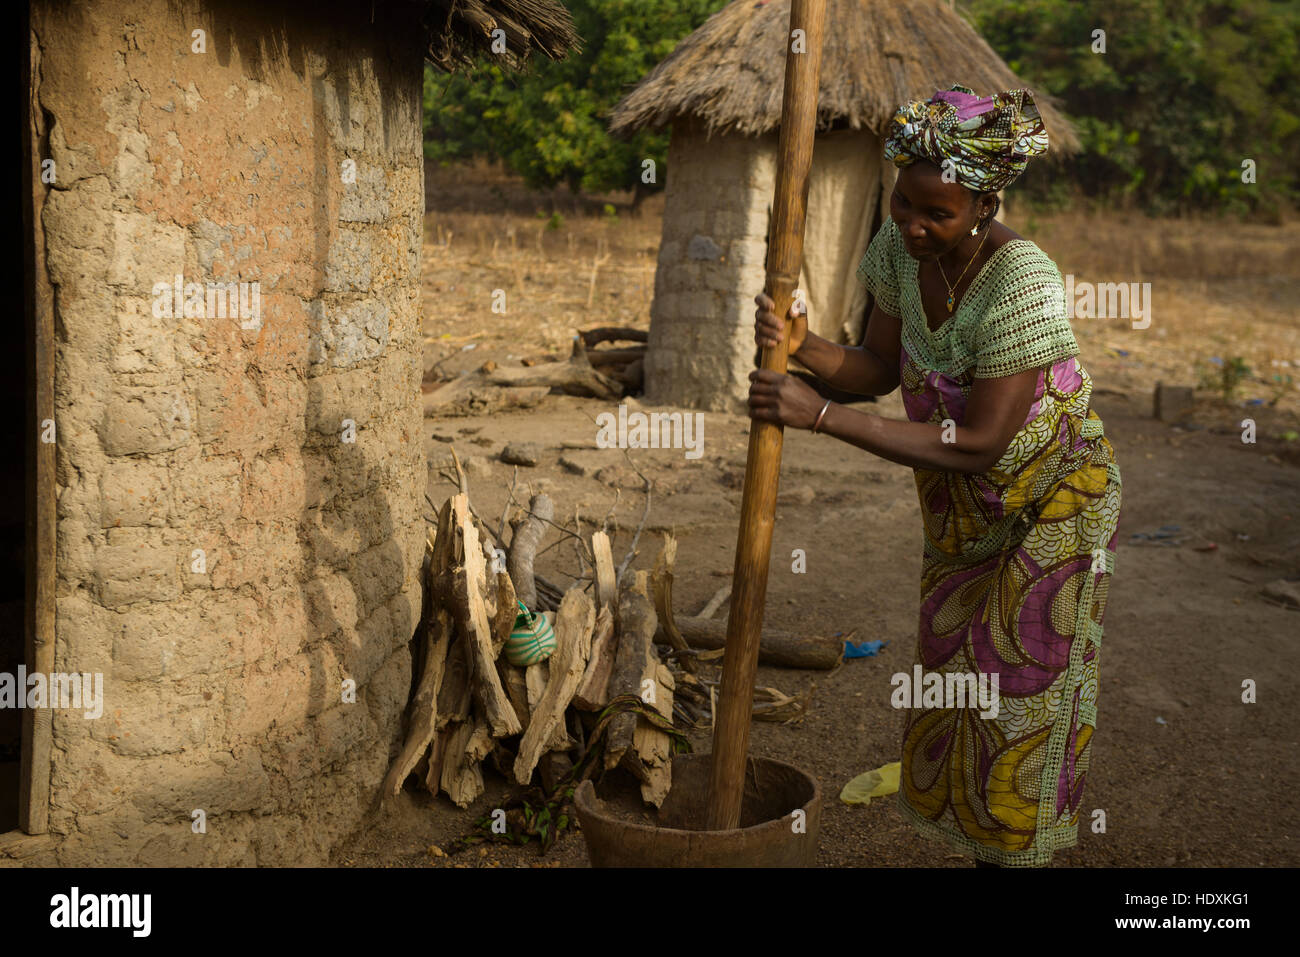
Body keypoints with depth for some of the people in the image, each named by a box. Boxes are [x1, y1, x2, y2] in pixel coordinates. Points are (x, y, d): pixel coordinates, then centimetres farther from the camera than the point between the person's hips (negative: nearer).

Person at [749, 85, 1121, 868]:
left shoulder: (1021, 281, -33)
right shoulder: (902, 245, -13)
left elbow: (977, 443, -32)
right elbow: (879, 367, -4)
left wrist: (820, 415, -35)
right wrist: (802, 343, -26)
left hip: (1054, 507, -7)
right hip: (963, 511, 7)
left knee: (1021, 704, 2)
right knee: (960, 683, 17)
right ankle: (983, 847, 36)